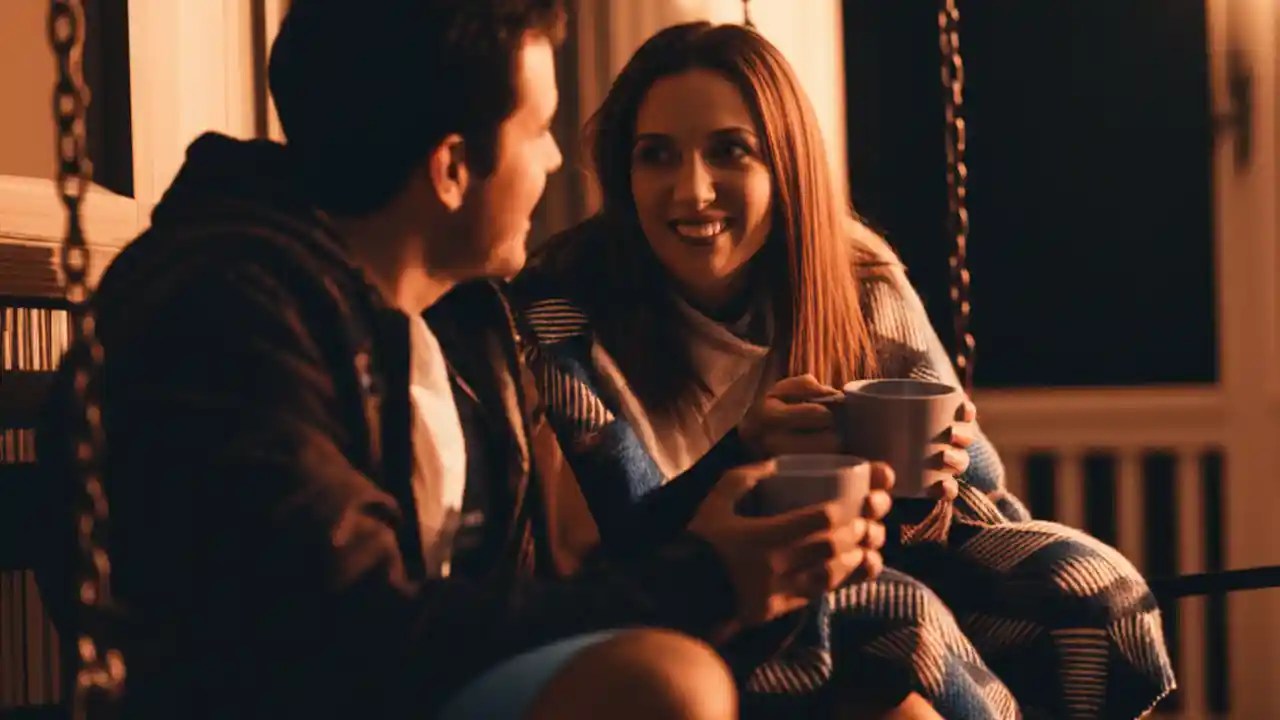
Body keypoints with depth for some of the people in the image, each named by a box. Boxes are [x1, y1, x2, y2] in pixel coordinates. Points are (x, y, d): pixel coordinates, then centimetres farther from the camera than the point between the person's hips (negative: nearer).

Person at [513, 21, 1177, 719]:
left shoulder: (860, 280, -5)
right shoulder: (565, 313, -17)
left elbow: (974, 474, 1)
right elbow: (599, 559, -20)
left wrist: (941, 472, -24)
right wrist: (740, 457, -37)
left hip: (846, 578, 5)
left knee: (1095, 590, -13)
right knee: (900, 620, -30)